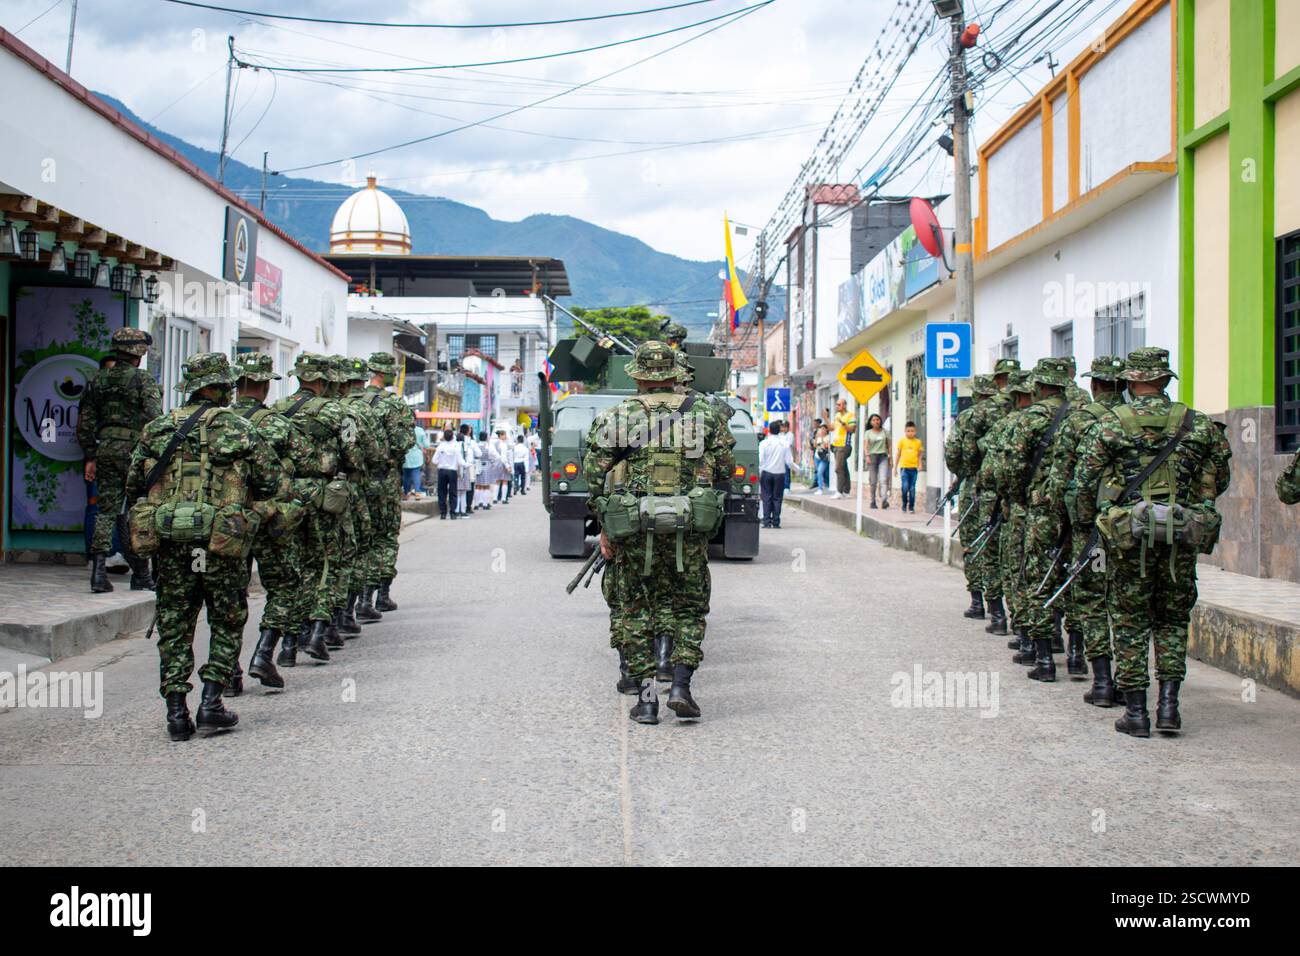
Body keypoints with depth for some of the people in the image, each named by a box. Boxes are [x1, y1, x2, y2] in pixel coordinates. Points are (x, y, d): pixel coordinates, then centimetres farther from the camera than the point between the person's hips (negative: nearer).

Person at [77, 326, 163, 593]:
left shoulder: (97, 380, 12)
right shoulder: (144, 380, -5)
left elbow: (85, 423, 12)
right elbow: (153, 419, -14)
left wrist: (90, 457, 16)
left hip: (105, 450, 4)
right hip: (134, 450, -4)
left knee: (106, 510, 6)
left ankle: (99, 570, -6)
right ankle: (141, 575, 11)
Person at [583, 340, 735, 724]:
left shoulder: (613, 418, 4)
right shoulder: (704, 416, 6)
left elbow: (595, 477, 2)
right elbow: (726, 469, 6)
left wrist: (605, 528, 10)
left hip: (632, 528, 0)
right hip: (689, 530, 0)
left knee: (634, 610, 12)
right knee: (689, 607, 14)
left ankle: (646, 697, 8)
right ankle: (680, 685, -1)